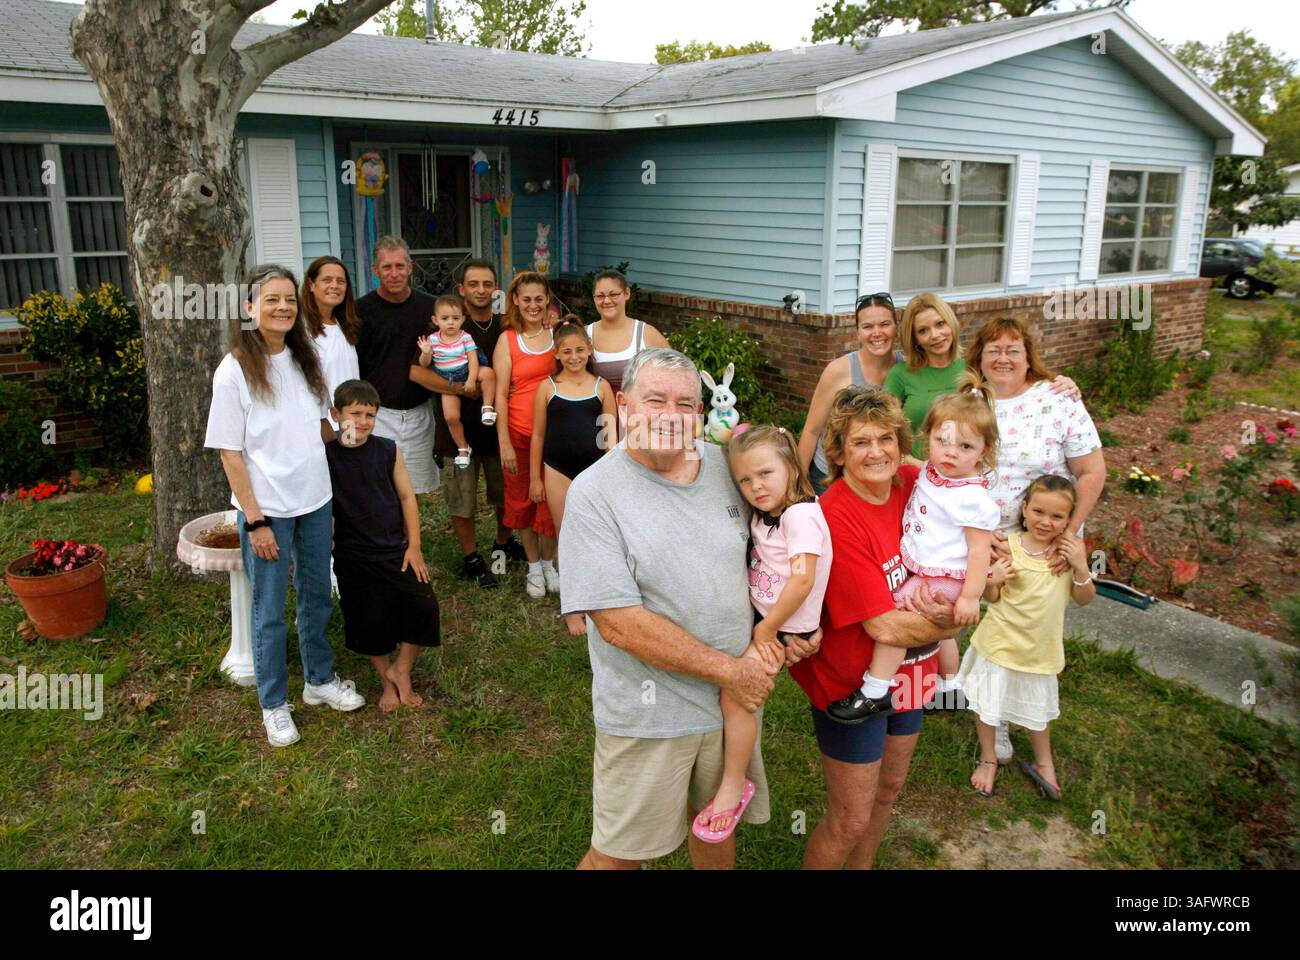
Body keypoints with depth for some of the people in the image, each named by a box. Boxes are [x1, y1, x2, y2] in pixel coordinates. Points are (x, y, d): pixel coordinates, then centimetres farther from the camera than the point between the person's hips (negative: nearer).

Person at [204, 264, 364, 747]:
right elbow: (230, 453, -12)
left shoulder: (304, 359, 4)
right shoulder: (234, 371, -13)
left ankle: (320, 679, 38)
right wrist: (255, 521, -15)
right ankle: (274, 706, 24)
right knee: (270, 612, 7)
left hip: (314, 500, 5)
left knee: (317, 597, 18)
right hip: (266, 508, -5)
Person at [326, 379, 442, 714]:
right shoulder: (326, 456, -7)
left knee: (423, 605, -8)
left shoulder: (388, 450, -1)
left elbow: (407, 497, 3)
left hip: (395, 548, 2)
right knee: (369, 621, 2)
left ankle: (401, 670, 13)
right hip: (354, 557, -2)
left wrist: (414, 546, 0)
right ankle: (387, 679, 27)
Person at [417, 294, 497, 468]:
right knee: (451, 416, -17)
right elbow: (424, 365, 0)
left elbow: (473, 360, -9)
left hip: (467, 375, 0)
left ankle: (488, 407, -15)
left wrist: (471, 380, -24)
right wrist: (426, 353, -22)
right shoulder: (433, 339, -1)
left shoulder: (465, 337, -2)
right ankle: (463, 447, 5)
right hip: (447, 382, 0)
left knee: (487, 372, -31)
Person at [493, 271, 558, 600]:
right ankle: (533, 566, 29)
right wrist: (504, 443, -7)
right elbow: (501, 394, -3)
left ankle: (549, 563, 27)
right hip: (519, 433, -1)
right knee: (523, 499, 11)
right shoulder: (507, 340, -2)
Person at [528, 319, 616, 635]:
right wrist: (535, 477, 5)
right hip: (558, 471, 0)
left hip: (594, 469, 0)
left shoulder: (601, 386, 2)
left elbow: (611, 434, 5)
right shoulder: (548, 387, 1)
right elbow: (538, 435, 5)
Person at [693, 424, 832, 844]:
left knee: (734, 693, -19)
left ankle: (733, 786, -2)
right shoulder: (762, 516, 7)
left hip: (786, 628, -9)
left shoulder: (800, 514, -20)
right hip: (759, 615, 9)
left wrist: (767, 630, -19)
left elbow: (803, 579, -26)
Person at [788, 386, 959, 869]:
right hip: (852, 683, -7)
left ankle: (863, 866, 50)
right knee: (851, 820, 7)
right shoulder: (836, 518, -28)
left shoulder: (913, 483, -9)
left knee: (889, 789, 26)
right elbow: (886, 628, -27)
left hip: (908, 674, 7)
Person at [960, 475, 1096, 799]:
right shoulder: (1009, 547, -18)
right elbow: (992, 598, -8)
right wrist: (992, 581, -31)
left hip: (1039, 648, 2)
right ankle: (988, 759, 38)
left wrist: (1081, 567, -20)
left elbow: (1084, 599, -3)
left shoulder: (1070, 550, -10)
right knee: (988, 702, 13)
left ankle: (1043, 763, 47)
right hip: (999, 642, -2)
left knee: (1036, 708, 22)